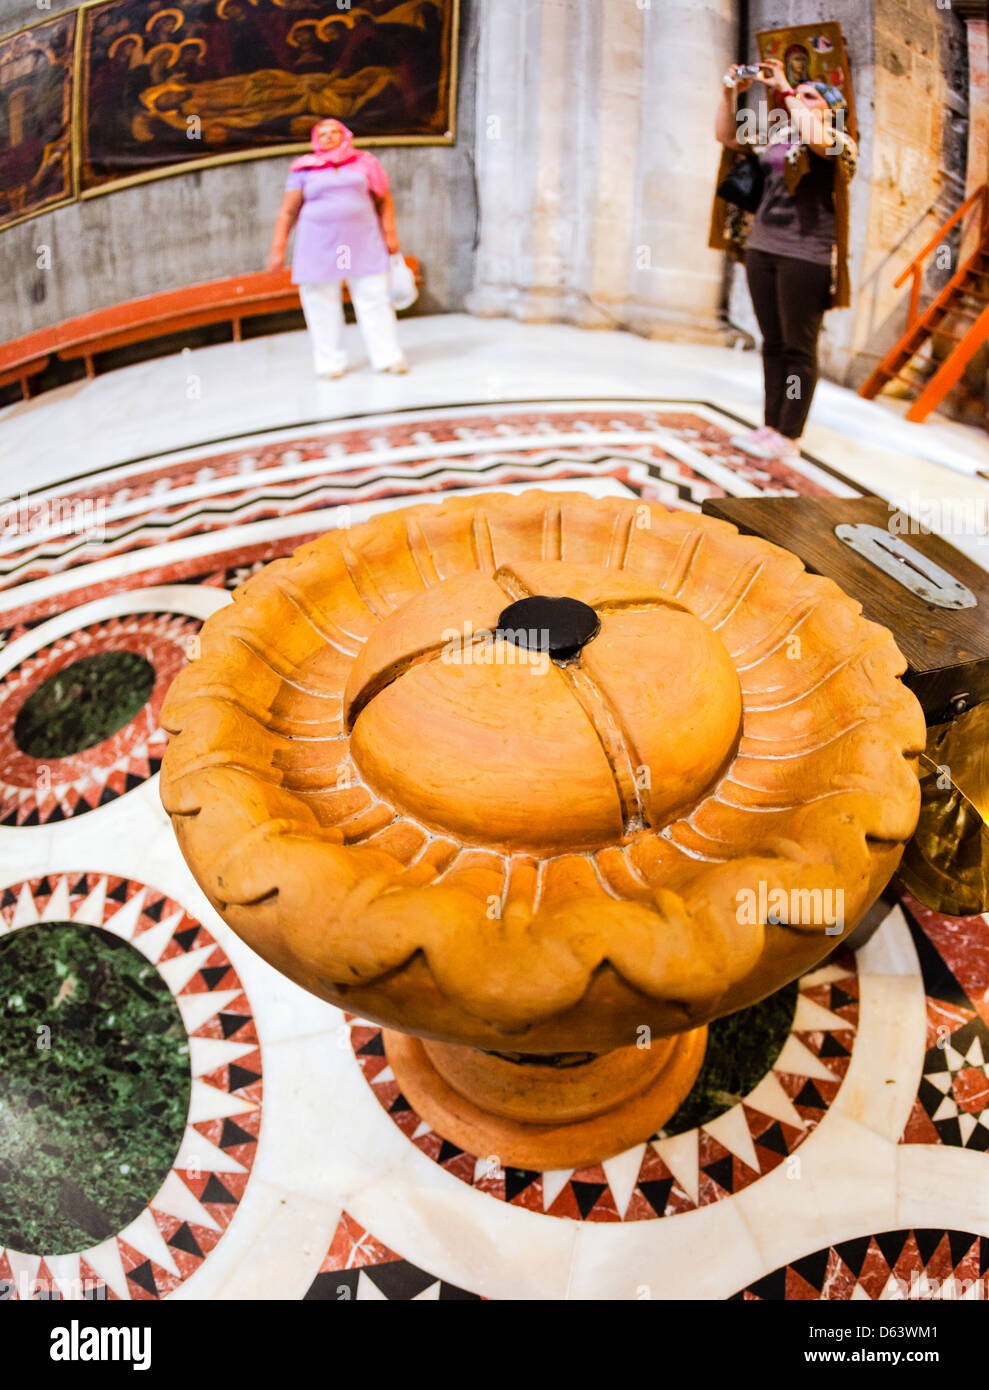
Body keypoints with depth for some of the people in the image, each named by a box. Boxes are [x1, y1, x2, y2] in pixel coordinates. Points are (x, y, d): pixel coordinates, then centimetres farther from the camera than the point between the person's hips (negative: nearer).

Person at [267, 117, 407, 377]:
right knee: (321, 304, -2)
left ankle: (387, 358, 3)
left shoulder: (364, 163, 10)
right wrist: (278, 248, 2)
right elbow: (287, 211, 8)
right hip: (319, 246, 0)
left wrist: (389, 233, 3)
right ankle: (330, 363, 6)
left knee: (374, 297, -3)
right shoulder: (304, 170, 7)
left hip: (362, 243, 1)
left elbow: (384, 200, 13)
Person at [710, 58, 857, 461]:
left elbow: (815, 136, -22)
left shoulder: (838, 141, 0)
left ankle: (789, 437, 0)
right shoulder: (774, 139, 17)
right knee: (772, 343, 9)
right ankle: (771, 426, 15)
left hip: (805, 255, -6)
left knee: (798, 348, -4)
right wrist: (730, 93, 5)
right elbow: (728, 137, 19)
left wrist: (785, 90, -13)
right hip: (762, 247, 6)